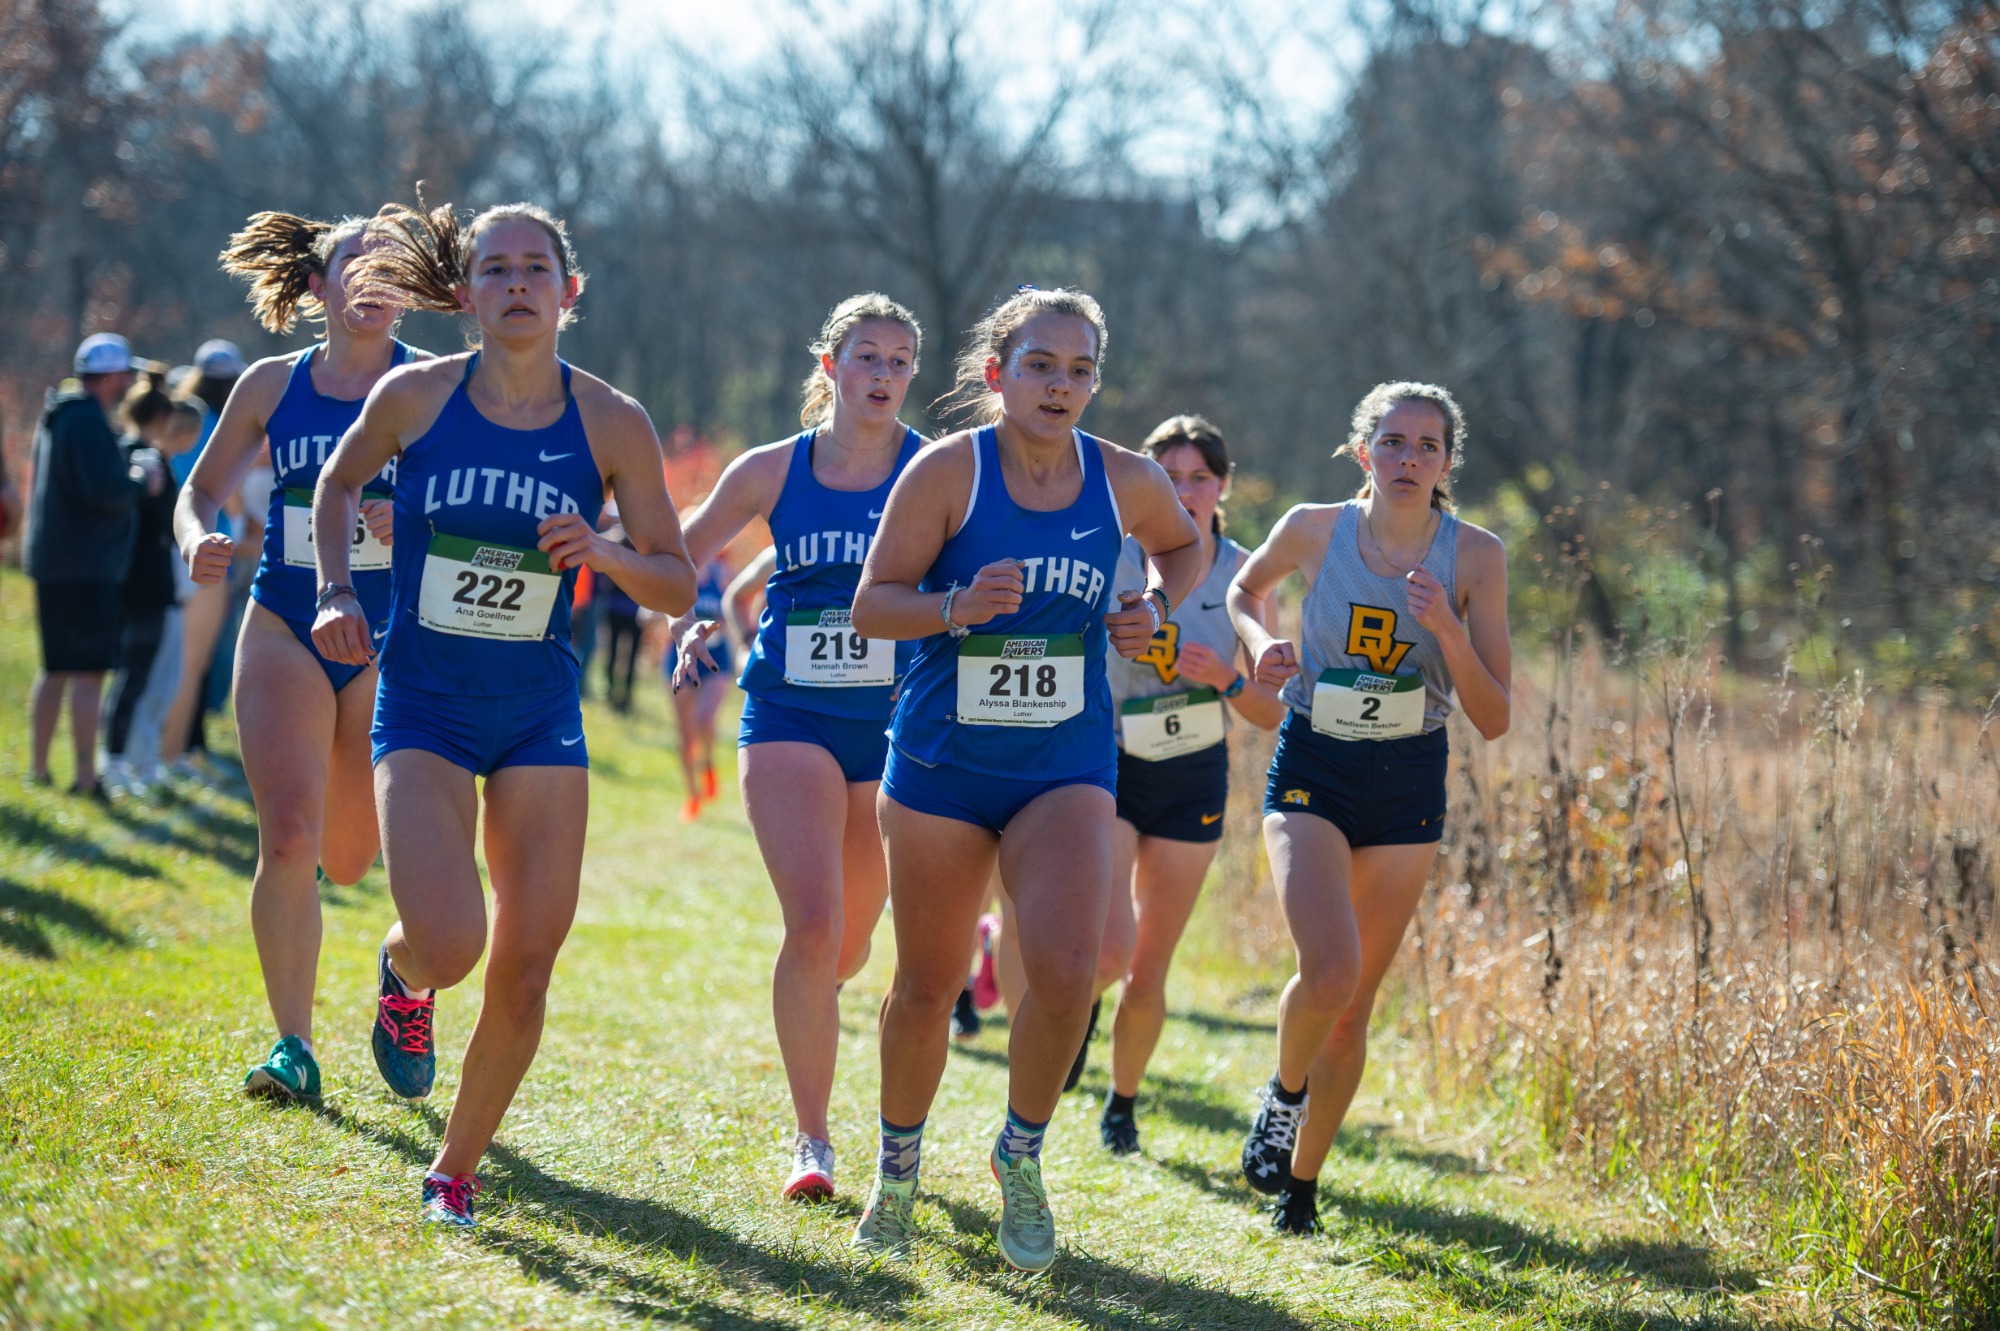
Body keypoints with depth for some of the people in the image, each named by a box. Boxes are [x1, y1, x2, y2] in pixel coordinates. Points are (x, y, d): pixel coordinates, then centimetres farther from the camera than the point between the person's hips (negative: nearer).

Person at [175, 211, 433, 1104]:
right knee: (287, 839, -13)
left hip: (392, 638, -1)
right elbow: (201, 490, 13)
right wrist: (198, 540, -8)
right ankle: (292, 1046, -6)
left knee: (347, 860, 3)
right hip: (285, 633, 1)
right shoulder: (272, 386, 5)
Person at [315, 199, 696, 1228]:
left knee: (524, 970, -1)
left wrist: (605, 553, -19)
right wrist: (336, 593, 0)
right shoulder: (415, 395, -6)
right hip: (422, 708, -2)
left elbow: (676, 585, 1)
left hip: (539, 716, 2)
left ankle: (454, 1172, 20)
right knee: (449, 943, -20)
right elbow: (337, 483, 15)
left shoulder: (612, 424, -5)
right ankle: (402, 972, 18)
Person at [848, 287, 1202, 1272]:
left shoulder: (1125, 480, -2)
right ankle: (897, 1168, 35)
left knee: (1065, 969, -19)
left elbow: (1180, 544, 20)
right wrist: (957, 607, -27)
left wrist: (1153, 607, 0)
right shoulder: (948, 471, -10)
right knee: (927, 986, 10)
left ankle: (1021, 1156, 7)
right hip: (942, 762, -1)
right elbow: (871, 604, -9)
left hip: (1067, 769, 1)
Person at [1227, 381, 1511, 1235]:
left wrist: (1448, 631, -22)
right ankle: (1283, 1092, 8)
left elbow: (1494, 720, -6)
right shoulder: (1314, 530, -6)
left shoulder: (1475, 557, -6)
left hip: (1408, 785, 1)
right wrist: (1262, 643, -4)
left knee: (1354, 1004, 7)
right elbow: (1245, 591, 17)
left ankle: (1302, 1178, 26)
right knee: (1329, 971, -23)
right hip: (1312, 775, -1)